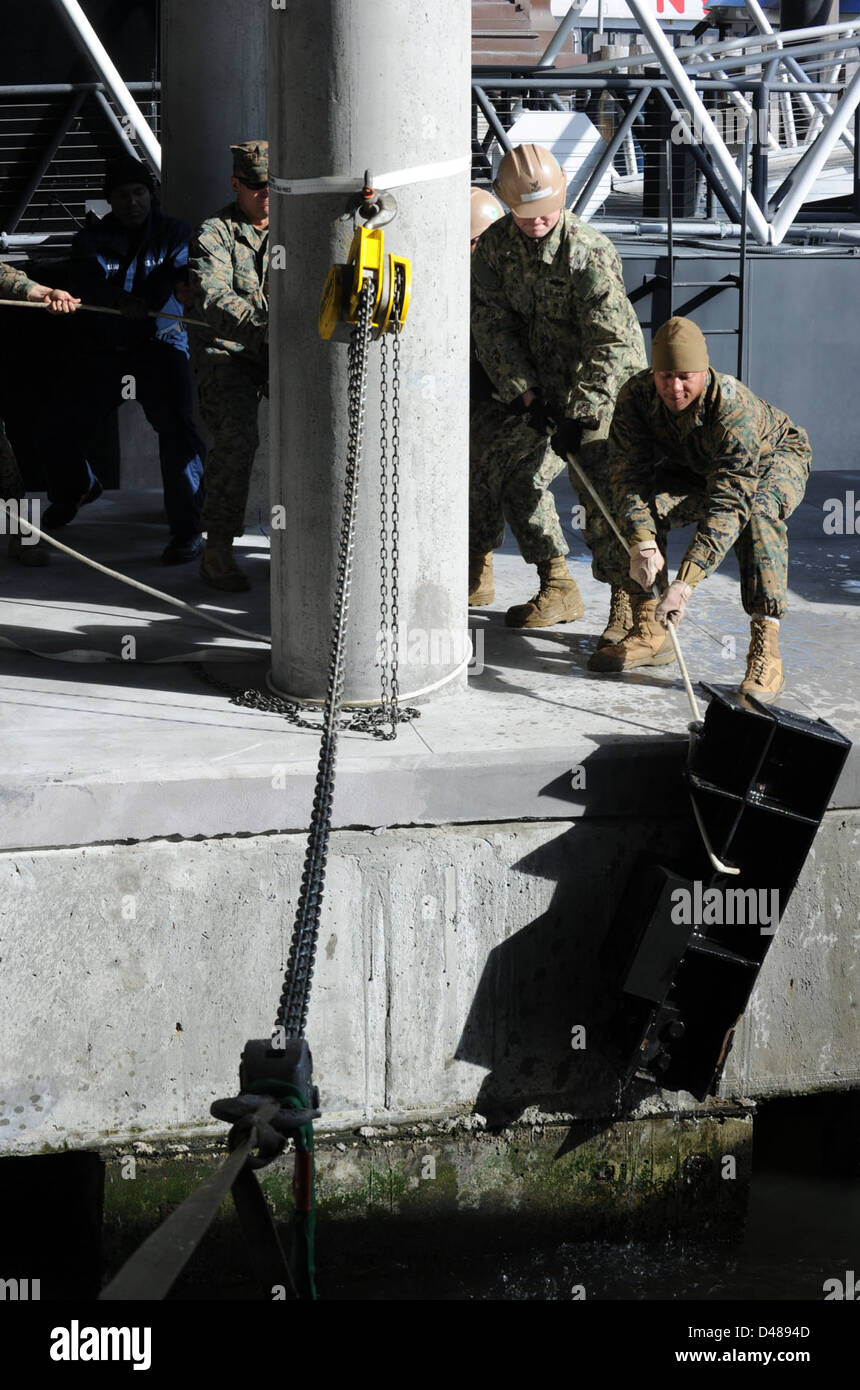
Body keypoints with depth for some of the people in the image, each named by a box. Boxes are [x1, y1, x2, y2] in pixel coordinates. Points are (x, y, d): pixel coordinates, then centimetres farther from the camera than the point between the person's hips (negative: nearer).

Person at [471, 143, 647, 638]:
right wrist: (525, 393, -13)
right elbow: (494, 324, -3)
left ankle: (629, 604, -9)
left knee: (601, 487, -15)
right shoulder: (495, 245, -6)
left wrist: (579, 415, -28)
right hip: (542, 382, 7)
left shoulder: (589, 253, -25)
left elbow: (611, 343, -26)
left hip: (607, 383, -7)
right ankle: (558, 589, 20)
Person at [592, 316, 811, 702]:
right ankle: (649, 632, -10)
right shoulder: (635, 396, -26)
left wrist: (686, 580, -54)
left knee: (757, 512, -38)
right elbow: (628, 471, -28)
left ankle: (765, 647, -36)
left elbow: (729, 501, -45)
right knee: (637, 504, -22)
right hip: (694, 468, 5)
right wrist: (642, 542, -47)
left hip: (774, 460, -4)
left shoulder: (736, 407, -40)